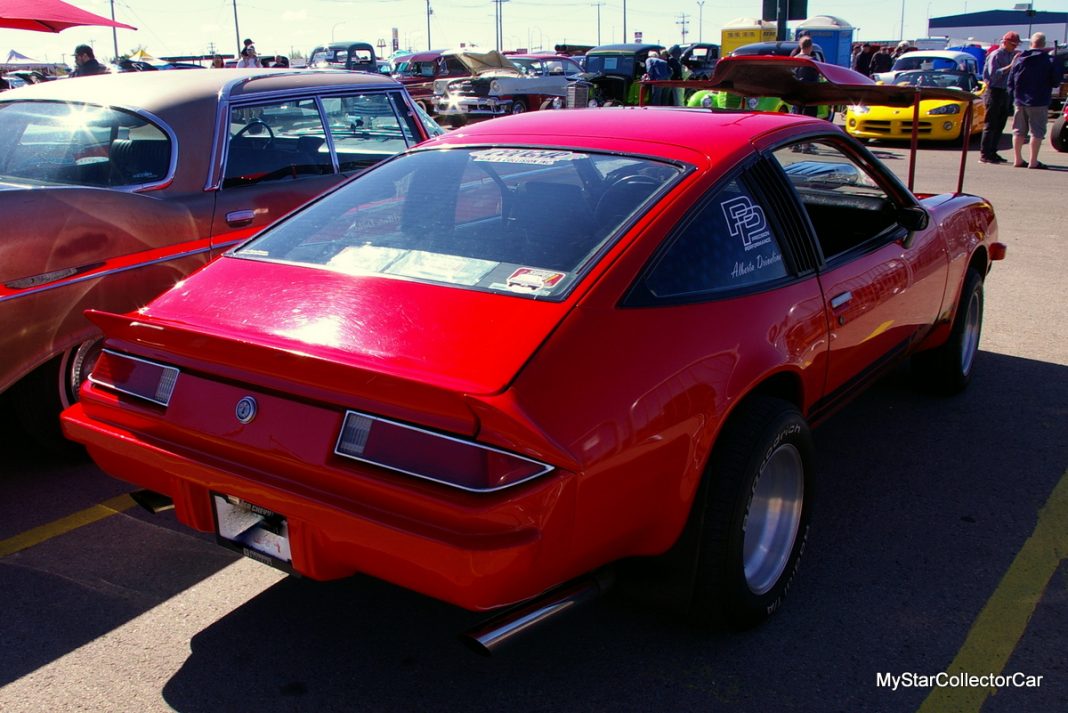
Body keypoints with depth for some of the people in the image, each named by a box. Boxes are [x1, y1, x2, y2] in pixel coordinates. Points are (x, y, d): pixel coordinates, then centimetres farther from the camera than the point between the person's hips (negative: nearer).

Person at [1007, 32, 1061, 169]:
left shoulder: (1019, 59, 4)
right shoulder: (1049, 60, -8)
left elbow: (1011, 80, 7)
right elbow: (1056, 81, -6)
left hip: (1020, 101, 4)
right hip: (1039, 102, -4)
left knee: (1019, 131, 11)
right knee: (1037, 132, -1)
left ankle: (1018, 160, 13)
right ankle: (1033, 162, -5)